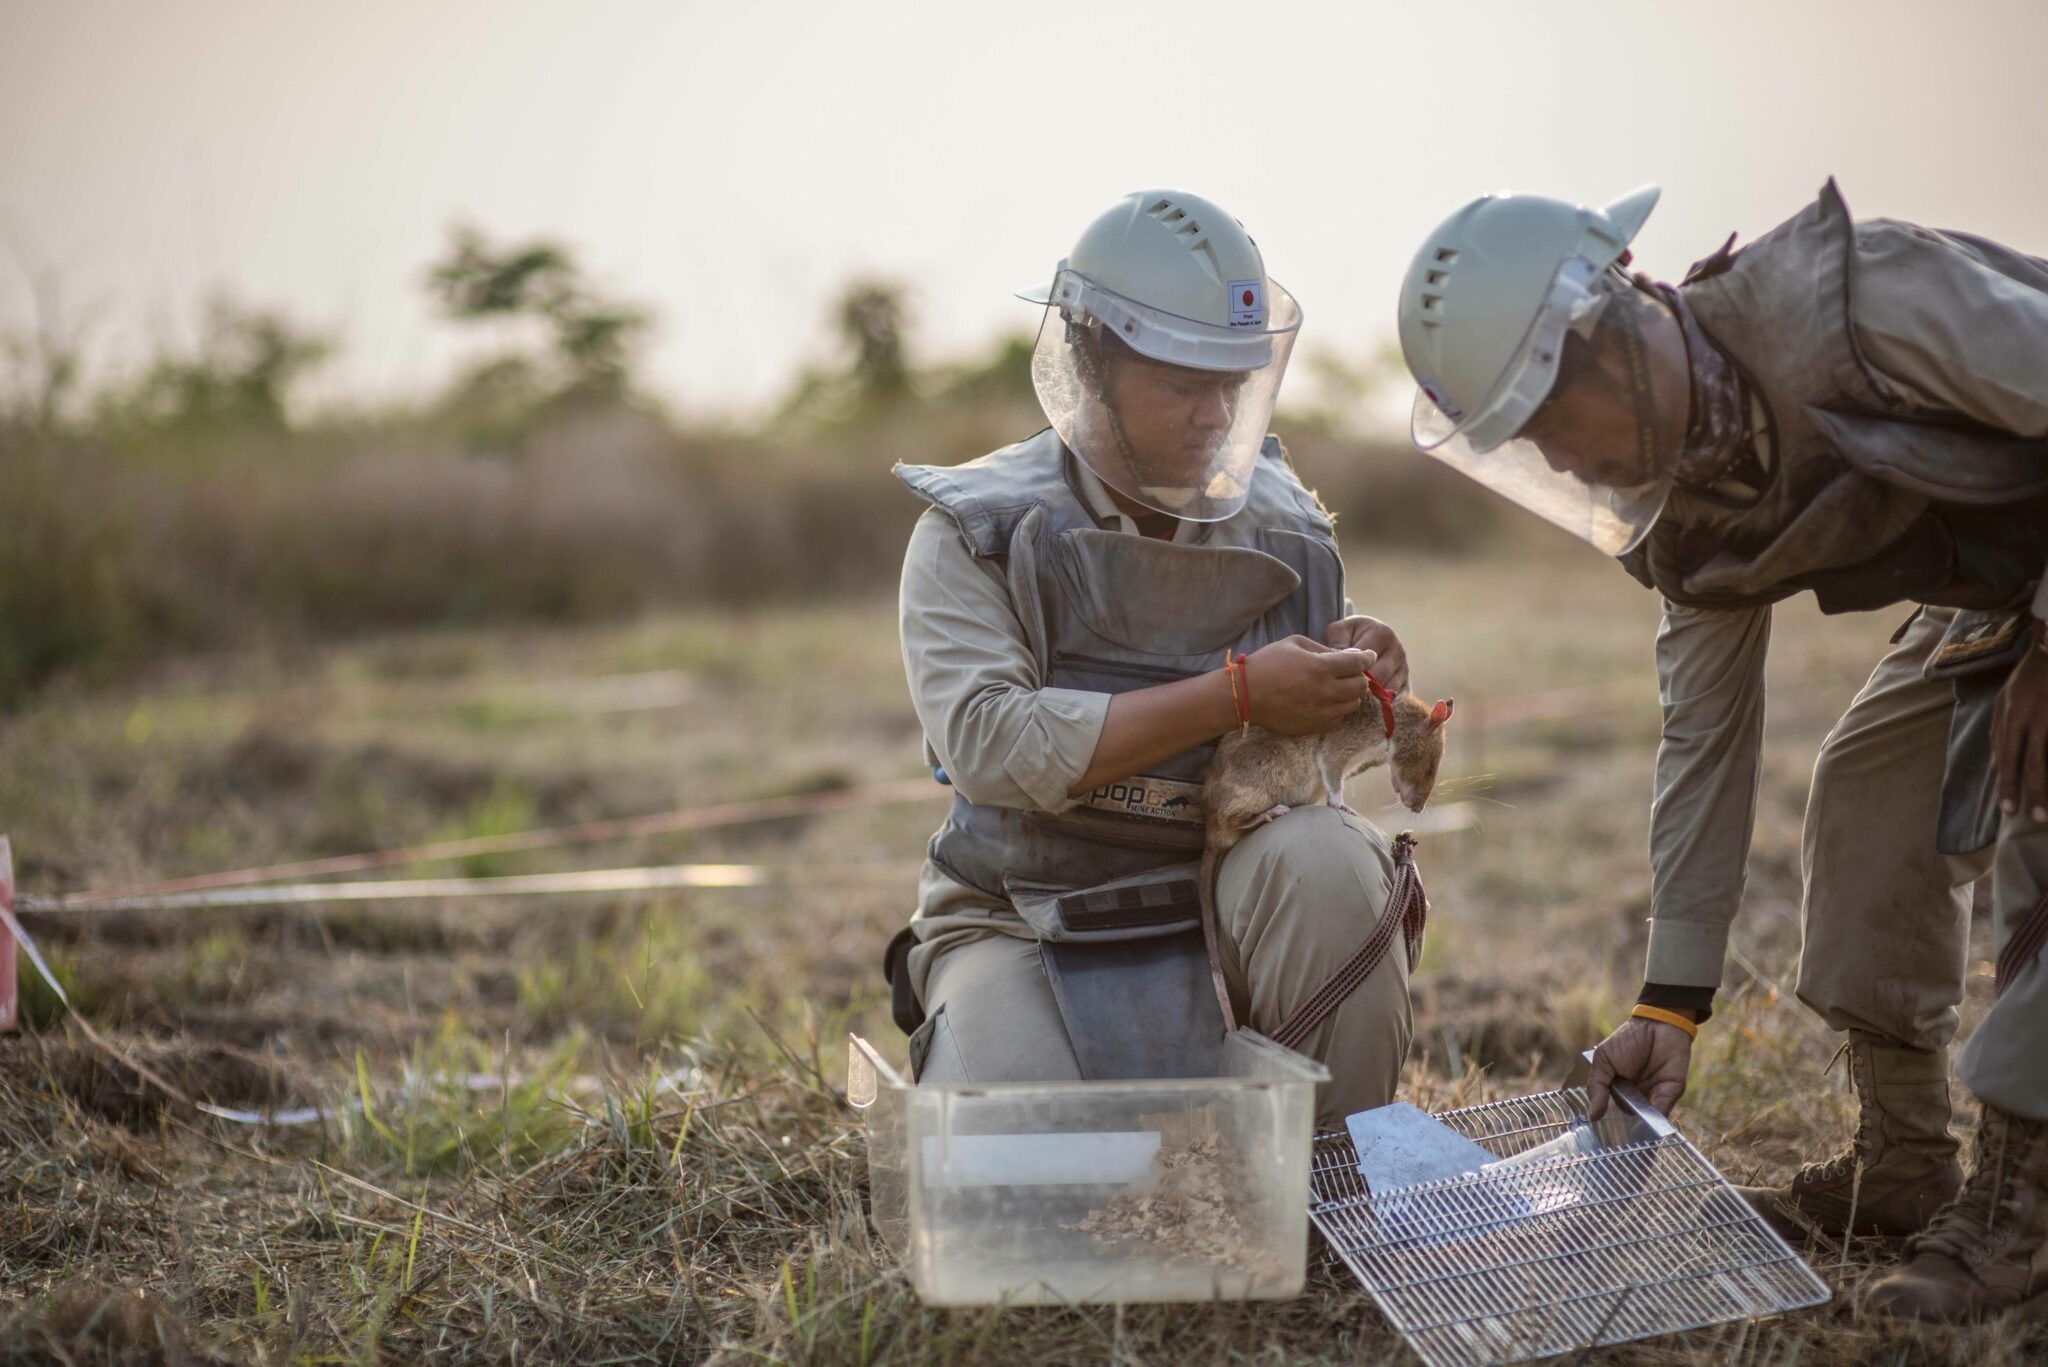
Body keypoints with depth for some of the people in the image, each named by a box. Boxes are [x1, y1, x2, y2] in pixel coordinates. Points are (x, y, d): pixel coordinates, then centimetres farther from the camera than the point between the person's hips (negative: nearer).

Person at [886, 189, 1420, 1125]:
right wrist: (1236, 694, -26)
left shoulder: (1278, 529, 6)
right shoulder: (975, 533, -7)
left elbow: (1300, 754, 18)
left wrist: (1349, 679, -8)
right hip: (1025, 931, -3)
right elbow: (987, 745, -24)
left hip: (1220, 914, 3)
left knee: (1326, 858, -30)